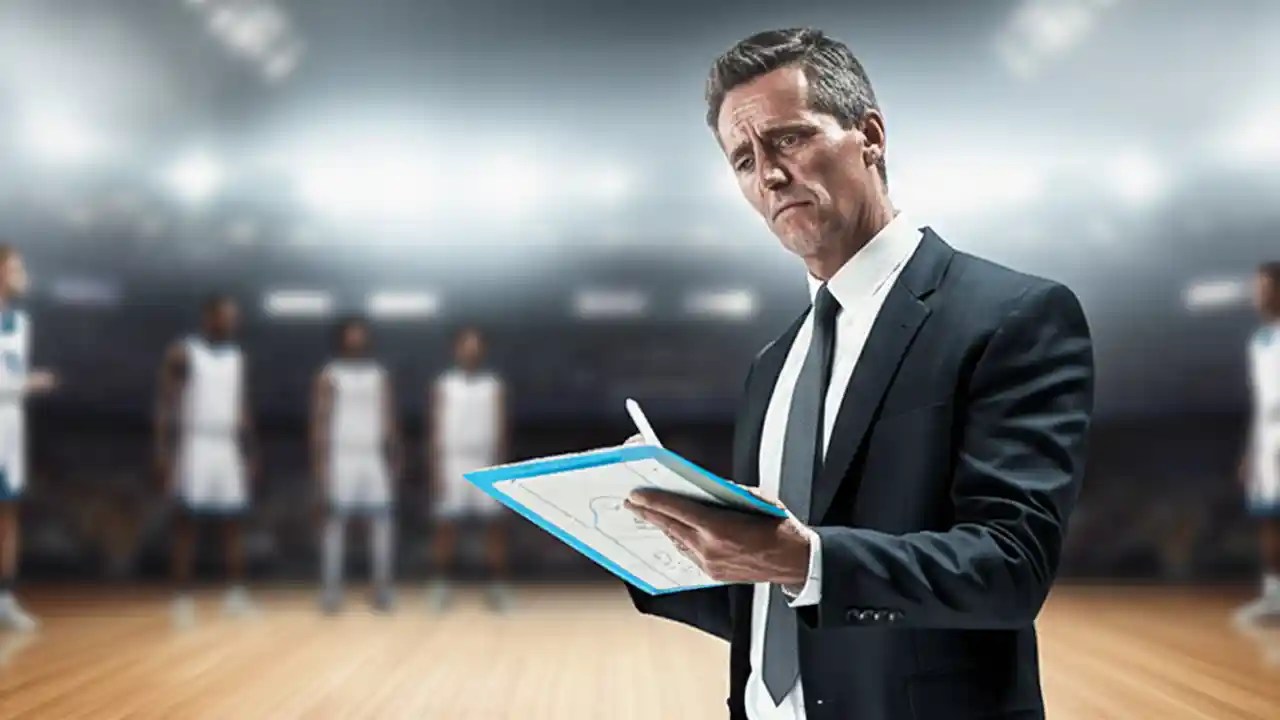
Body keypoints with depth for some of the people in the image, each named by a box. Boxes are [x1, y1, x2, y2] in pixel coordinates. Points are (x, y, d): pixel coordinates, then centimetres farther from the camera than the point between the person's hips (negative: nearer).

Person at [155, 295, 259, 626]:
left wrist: (250, 454, 12)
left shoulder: (238, 358, 12)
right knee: (187, 524, -3)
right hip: (194, 445, -5)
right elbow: (166, 406, -7)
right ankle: (183, 598, 1)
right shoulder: (182, 352, -4)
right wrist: (164, 452, -15)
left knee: (234, 522, 4)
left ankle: (236, 594, 11)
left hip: (228, 447, 5)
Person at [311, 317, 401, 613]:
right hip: (341, 456, -3)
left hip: (374, 458, 4)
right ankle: (331, 589, 1)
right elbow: (319, 421, -3)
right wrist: (320, 462, -12)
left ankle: (382, 589, 3)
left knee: (382, 520, -2)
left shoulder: (380, 376, 12)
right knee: (335, 521, -3)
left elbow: (389, 420, 13)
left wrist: (394, 459, 6)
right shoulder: (329, 376, 1)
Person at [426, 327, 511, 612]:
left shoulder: (495, 386, 5)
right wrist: (435, 471, -6)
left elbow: (502, 430, 4)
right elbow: (434, 431, 1)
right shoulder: (443, 385, 2)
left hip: (486, 463, 1)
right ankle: (441, 585, 10)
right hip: (452, 463, -1)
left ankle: (498, 586, 6)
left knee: (495, 525, -1)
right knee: (446, 525, 1)